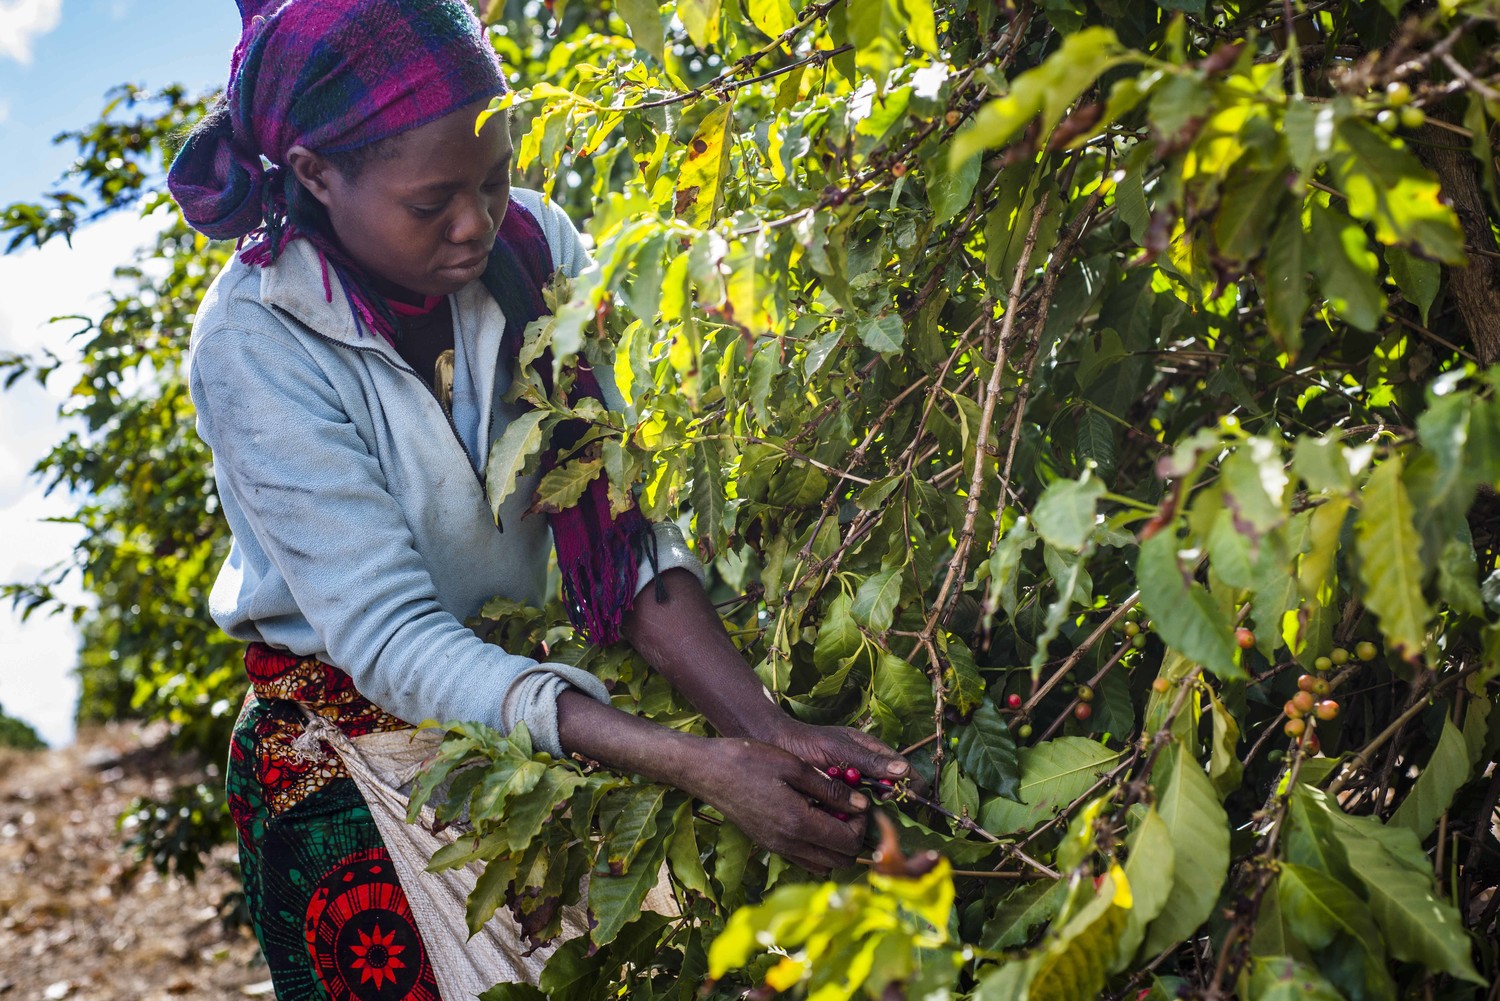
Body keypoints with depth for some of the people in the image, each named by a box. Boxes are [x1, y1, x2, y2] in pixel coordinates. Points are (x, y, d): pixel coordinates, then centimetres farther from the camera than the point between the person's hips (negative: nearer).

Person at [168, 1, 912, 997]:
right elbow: (389, 636, -28)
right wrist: (698, 766, -37)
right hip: (351, 741, -3)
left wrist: (764, 724, -30)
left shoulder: (535, 244, -11)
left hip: (536, 684, 4)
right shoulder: (255, 345, -22)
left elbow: (618, 521, -15)